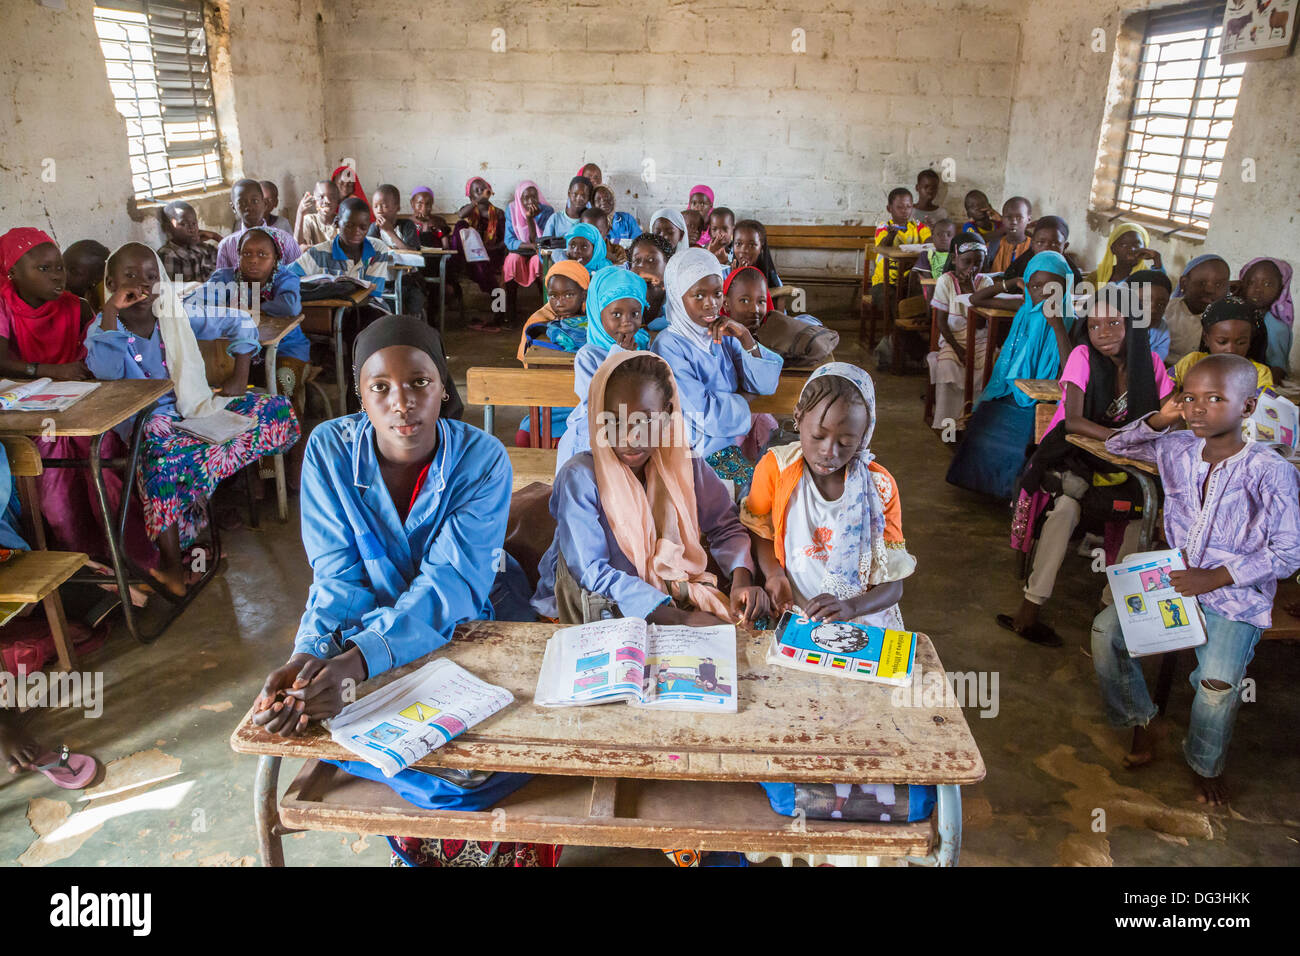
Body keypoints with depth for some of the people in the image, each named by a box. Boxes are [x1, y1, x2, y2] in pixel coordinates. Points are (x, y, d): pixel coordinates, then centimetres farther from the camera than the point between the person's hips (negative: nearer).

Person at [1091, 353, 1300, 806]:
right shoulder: (1178, 449, 0)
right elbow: (1116, 446, 16)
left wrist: (1215, 577, -20)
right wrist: (1159, 419, -2)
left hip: (1237, 599, -5)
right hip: (1175, 581, 5)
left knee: (1219, 680, -24)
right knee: (1107, 629, -14)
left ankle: (1206, 765, 9)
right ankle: (1141, 721, 12)